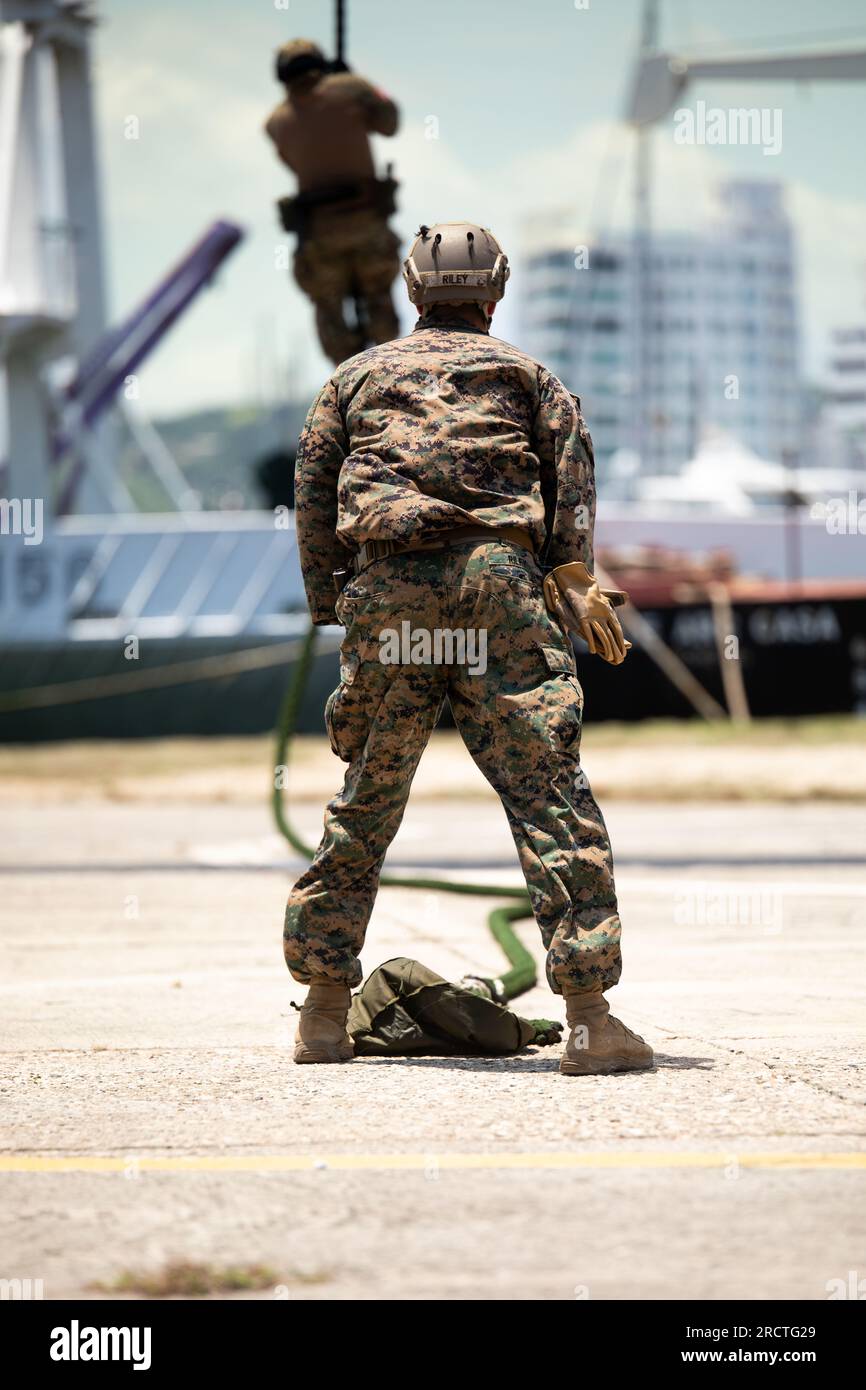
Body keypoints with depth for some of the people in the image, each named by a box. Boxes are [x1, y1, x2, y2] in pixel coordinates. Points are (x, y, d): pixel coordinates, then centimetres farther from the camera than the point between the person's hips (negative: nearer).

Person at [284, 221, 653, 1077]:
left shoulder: (358, 378, 25)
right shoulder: (522, 374, 21)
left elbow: (313, 492, 15)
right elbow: (570, 461, 4)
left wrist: (329, 607, 17)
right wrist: (578, 579, -3)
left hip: (385, 589, 2)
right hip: (494, 575, -2)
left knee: (364, 803, 14)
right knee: (550, 792, -7)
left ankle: (323, 1014, 16)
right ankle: (589, 1018, -16)